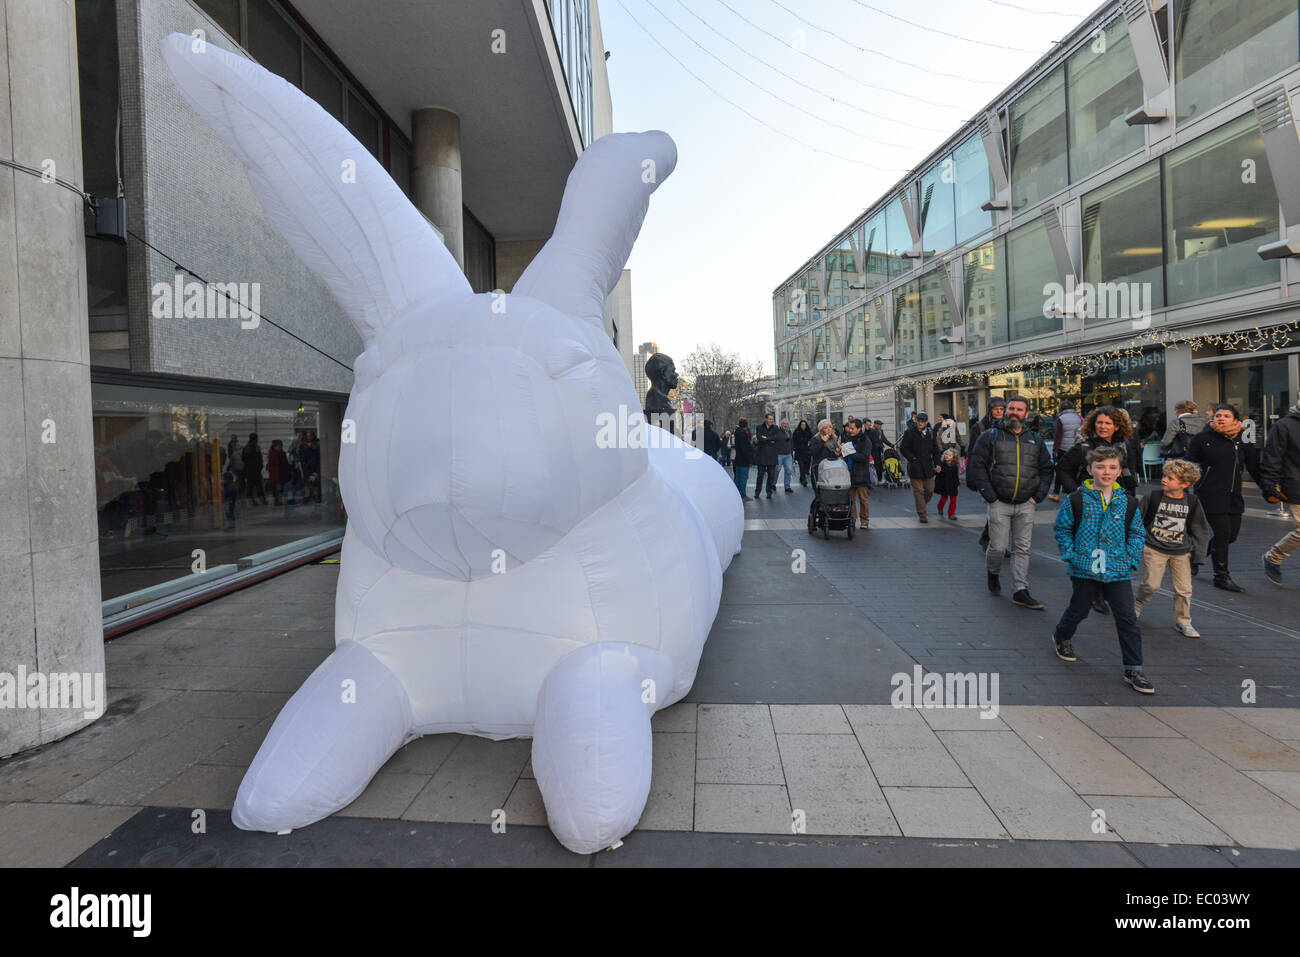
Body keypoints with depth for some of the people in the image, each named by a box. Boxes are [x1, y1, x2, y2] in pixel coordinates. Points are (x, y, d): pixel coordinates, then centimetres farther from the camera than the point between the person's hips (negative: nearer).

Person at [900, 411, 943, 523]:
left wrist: (937, 464, 8)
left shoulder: (930, 433, 8)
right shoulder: (910, 432, -5)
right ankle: (922, 515, 5)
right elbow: (903, 448, -4)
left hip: (928, 467, 4)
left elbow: (935, 450, 15)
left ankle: (921, 507, 32)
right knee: (918, 491, -2)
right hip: (915, 467, -4)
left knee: (930, 490, 8)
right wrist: (912, 459, -11)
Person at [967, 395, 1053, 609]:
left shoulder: (1035, 440, 13)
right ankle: (993, 573, 27)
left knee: (1022, 549, 5)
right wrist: (990, 496, -11)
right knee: (998, 546, -3)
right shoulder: (991, 436, 0)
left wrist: (1037, 496, 4)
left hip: (1026, 505, 3)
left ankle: (1021, 591, 10)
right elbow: (977, 466, -5)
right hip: (999, 503, -3)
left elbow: (1046, 470, 17)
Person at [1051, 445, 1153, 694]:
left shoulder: (1128, 502, 1)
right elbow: (1061, 528, 3)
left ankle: (1133, 671, 6)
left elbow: (1138, 533, 11)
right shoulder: (1076, 499, -6)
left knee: (1128, 618, -3)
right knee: (1079, 610, 15)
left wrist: (1131, 559, 0)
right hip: (1085, 570, -1)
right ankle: (1061, 637, 46)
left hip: (1118, 571, 2)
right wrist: (1070, 555, -5)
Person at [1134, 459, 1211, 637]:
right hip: (1154, 549, -2)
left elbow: (1200, 531, 6)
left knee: (1184, 589, 4)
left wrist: (1197, 558, 3)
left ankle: (1183, 622, 21)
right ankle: (1137, 604, 20)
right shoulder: (1152, 498, -9)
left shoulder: (1192, 502, -3)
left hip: (1181, 552, 2)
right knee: (1151, 584, -9)